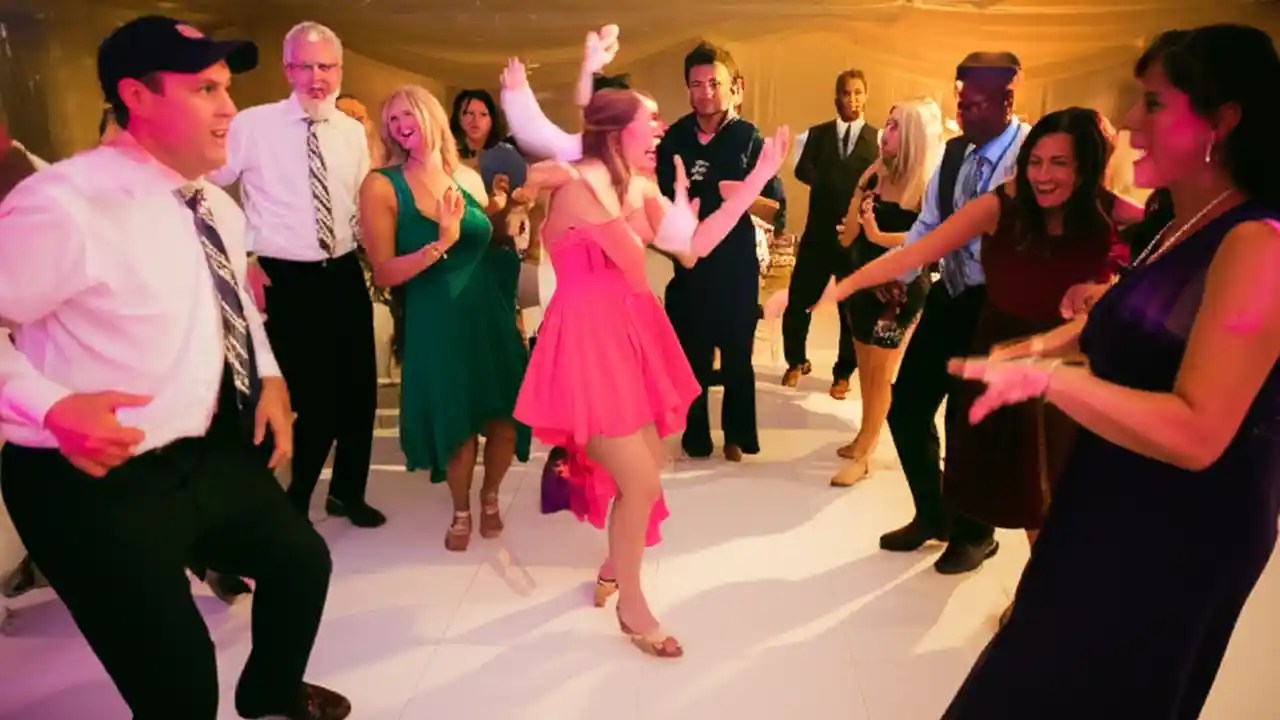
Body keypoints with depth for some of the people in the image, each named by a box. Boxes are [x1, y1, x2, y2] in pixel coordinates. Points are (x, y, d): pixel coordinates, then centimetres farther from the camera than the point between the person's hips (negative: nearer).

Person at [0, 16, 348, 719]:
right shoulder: (63, 205, -23)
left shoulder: (215, 207, 4)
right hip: (99, 482, -8)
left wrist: (269, 377, 9)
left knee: (302, 559, 24)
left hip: (209, 454, 9)